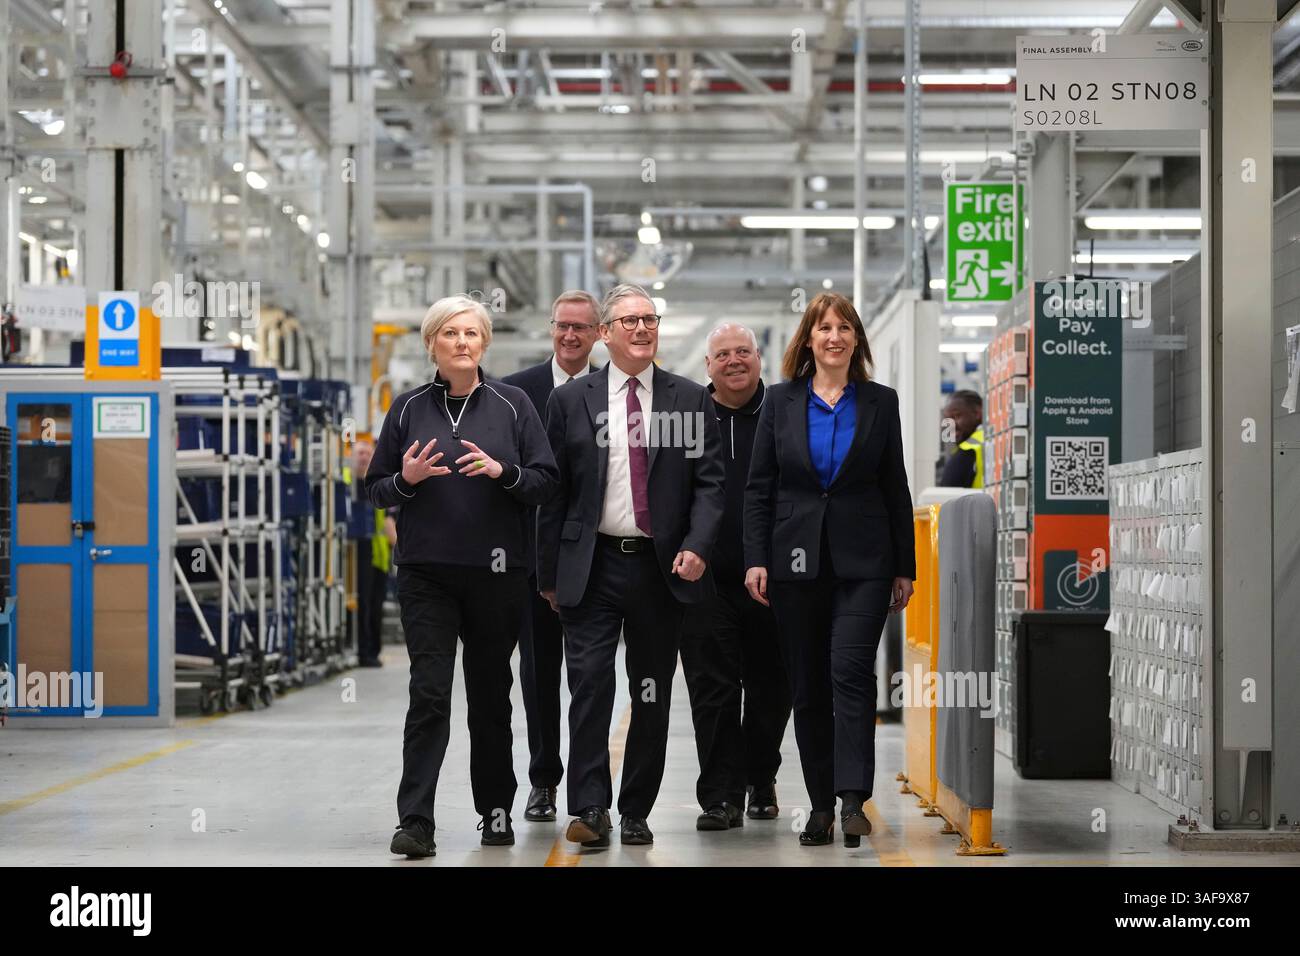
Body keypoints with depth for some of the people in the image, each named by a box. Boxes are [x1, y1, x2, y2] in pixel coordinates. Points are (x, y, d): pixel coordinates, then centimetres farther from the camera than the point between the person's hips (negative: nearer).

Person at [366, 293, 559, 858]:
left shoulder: (512, 405, 4)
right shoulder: (409, 409, 6)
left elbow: (546, 482, 2)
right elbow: (376, 490, 10)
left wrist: (502, 471, -16)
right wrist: (407, 478, -11)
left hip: (496, 572, 0)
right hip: (426, 573, 0)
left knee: (490, 695, 9)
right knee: (429, 694, -9)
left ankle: (496, 811, 22)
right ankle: (415, 822, -9)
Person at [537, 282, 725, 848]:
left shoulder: (690, 400, 7)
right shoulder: (570, 401, 5)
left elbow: (709, 481, 4)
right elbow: (554, 492, 5)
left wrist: (697, 546, -12)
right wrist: (549, 574, 3)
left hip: (661, 568, 1)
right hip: (592, 568, -1)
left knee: (653, 694, 6)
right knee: (589, 686, -8)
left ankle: (636, 812, 15)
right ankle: (590, 809, -6)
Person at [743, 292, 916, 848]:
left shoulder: (880, 402, 6)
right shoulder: (781, 401, 6)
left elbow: (895, 489, 7)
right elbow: (759, 487, 5)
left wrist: (904, 568, 4)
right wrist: (756, 560, -5)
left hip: (862, 562, -2)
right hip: (796, 561, 2)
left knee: (851, 669, -17)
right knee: (807, 686, 5)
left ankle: (853, 798, -20)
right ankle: (821, 804, 12)